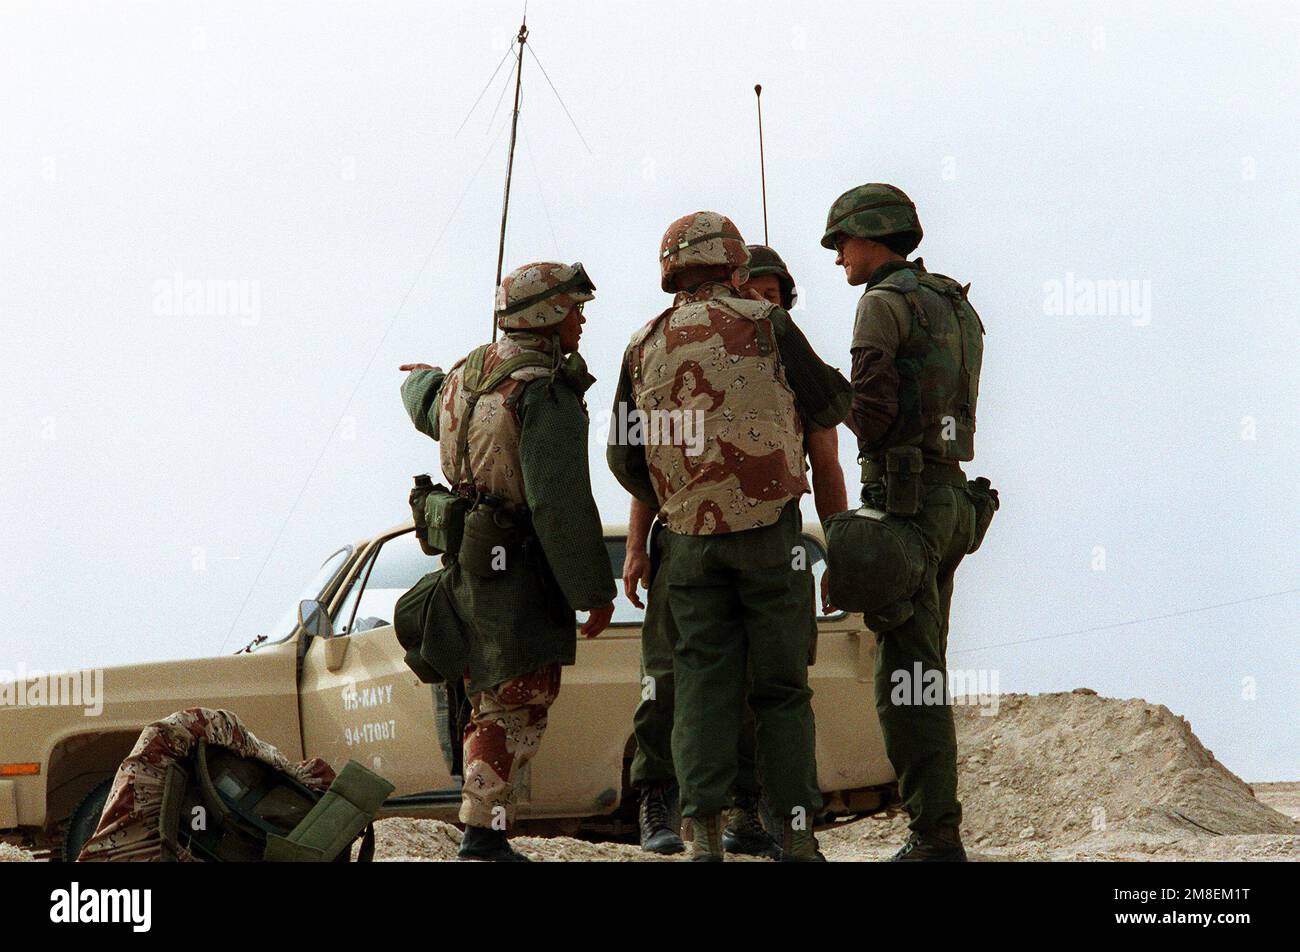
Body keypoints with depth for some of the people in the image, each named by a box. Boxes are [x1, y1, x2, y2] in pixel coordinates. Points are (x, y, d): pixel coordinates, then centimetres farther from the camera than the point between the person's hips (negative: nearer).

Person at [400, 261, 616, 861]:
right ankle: (483, 839, -9)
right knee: (517, 705, -6)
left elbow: (426, 403, 34)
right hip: (516, 568, -9)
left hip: (466, 563, 9)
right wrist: (595, 591, -17)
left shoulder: (471, 372, 9)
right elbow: (561, 504, -23)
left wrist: (422, 377, 60)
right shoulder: (546, 393, -18)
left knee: (494, 701, 16)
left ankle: (485, 834, 19)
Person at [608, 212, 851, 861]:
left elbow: (624, 456, 11)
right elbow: (829, 405, 6)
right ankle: (797, 837, 3)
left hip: (690, 540, 2)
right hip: (770, 534, -2)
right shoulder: (764, 325, -3)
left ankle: (705, 836, -6)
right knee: (780, 687, 4)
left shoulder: (644, 348, 7)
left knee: (701, 685, 4)